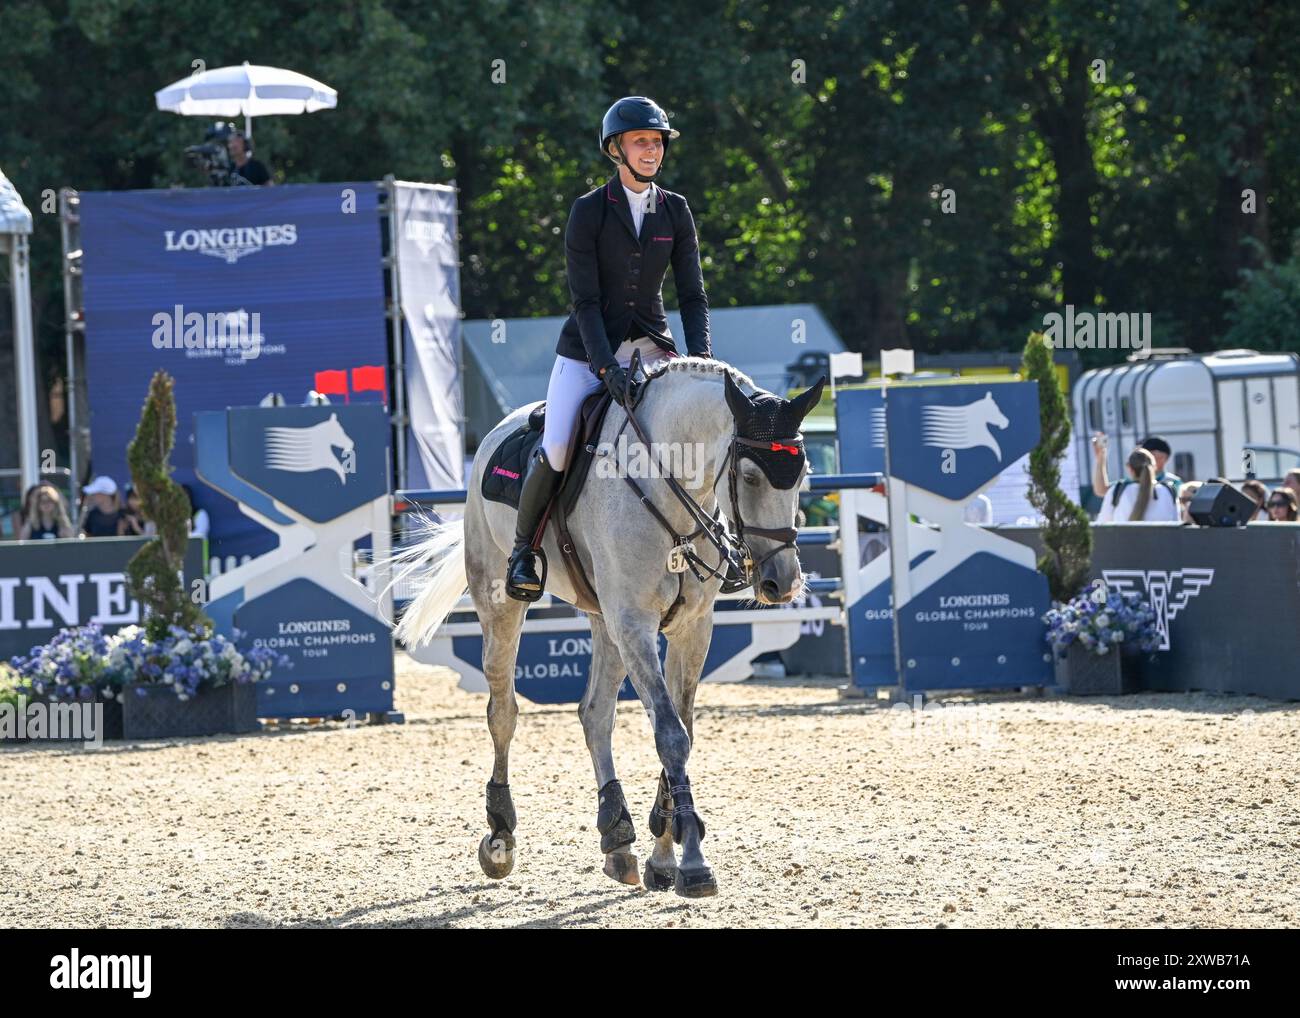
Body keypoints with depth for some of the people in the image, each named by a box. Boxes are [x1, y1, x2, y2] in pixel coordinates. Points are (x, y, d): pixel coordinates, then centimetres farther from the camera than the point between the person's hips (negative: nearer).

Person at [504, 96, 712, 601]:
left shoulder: (675, 212, 4)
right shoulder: (588, 212, -7)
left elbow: (692, 294, 3)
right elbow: (585, 300, -13)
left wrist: (700, 356, -14)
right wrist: (607, 366, -25)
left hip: (651, 346, 3)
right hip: (587, 349, -3)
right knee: (556, 450, -20)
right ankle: (523, 548, 3)